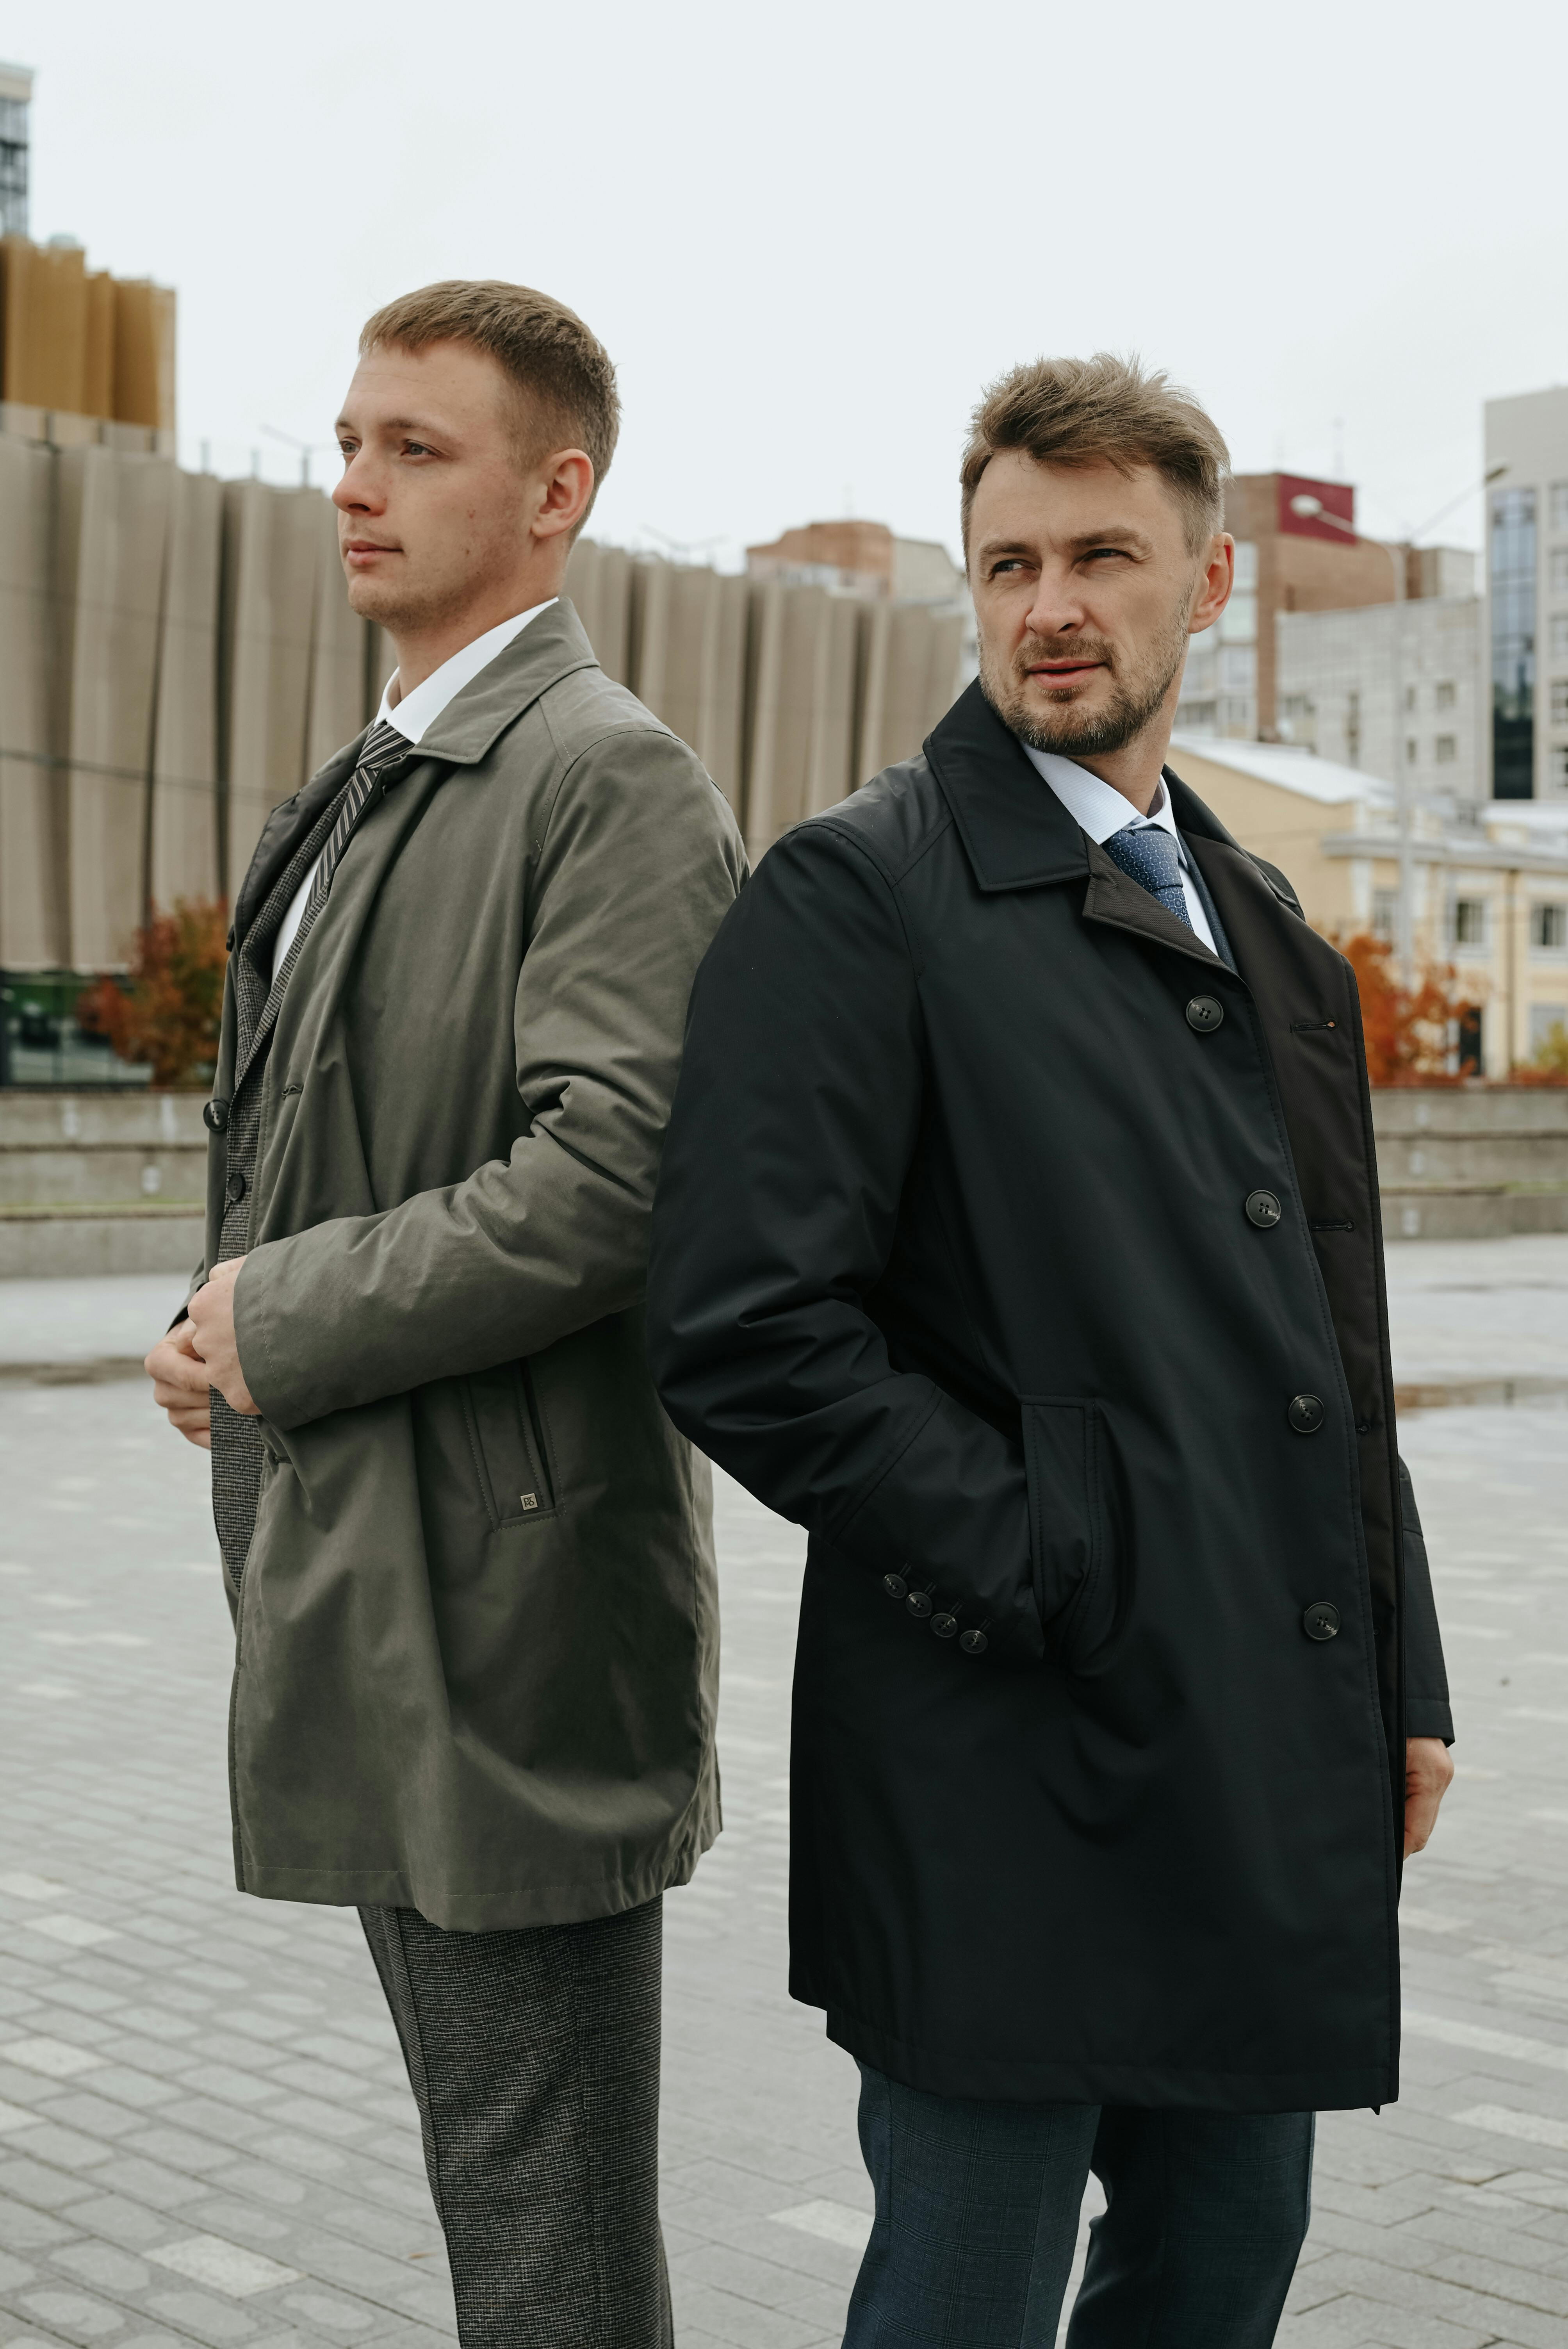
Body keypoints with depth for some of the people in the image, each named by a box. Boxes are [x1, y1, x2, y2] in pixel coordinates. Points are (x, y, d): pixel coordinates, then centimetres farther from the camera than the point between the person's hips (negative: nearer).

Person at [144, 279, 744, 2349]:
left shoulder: (614, 778, -13)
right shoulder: (359, 798, 18)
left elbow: (615, 1175, -24)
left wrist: (287, 1324, -15)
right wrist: (232, 1331, 5)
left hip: (510, 1605, -10)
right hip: (365, 1598, 10)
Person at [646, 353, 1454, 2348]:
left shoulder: (1264, 927, 15)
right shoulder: (859, 893, -9)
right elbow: (744, 1331, -18)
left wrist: (1399, 1685, 15)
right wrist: (1057, 1583, -16)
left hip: (1282, 1787, 7)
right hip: (1021, 1788, -7)